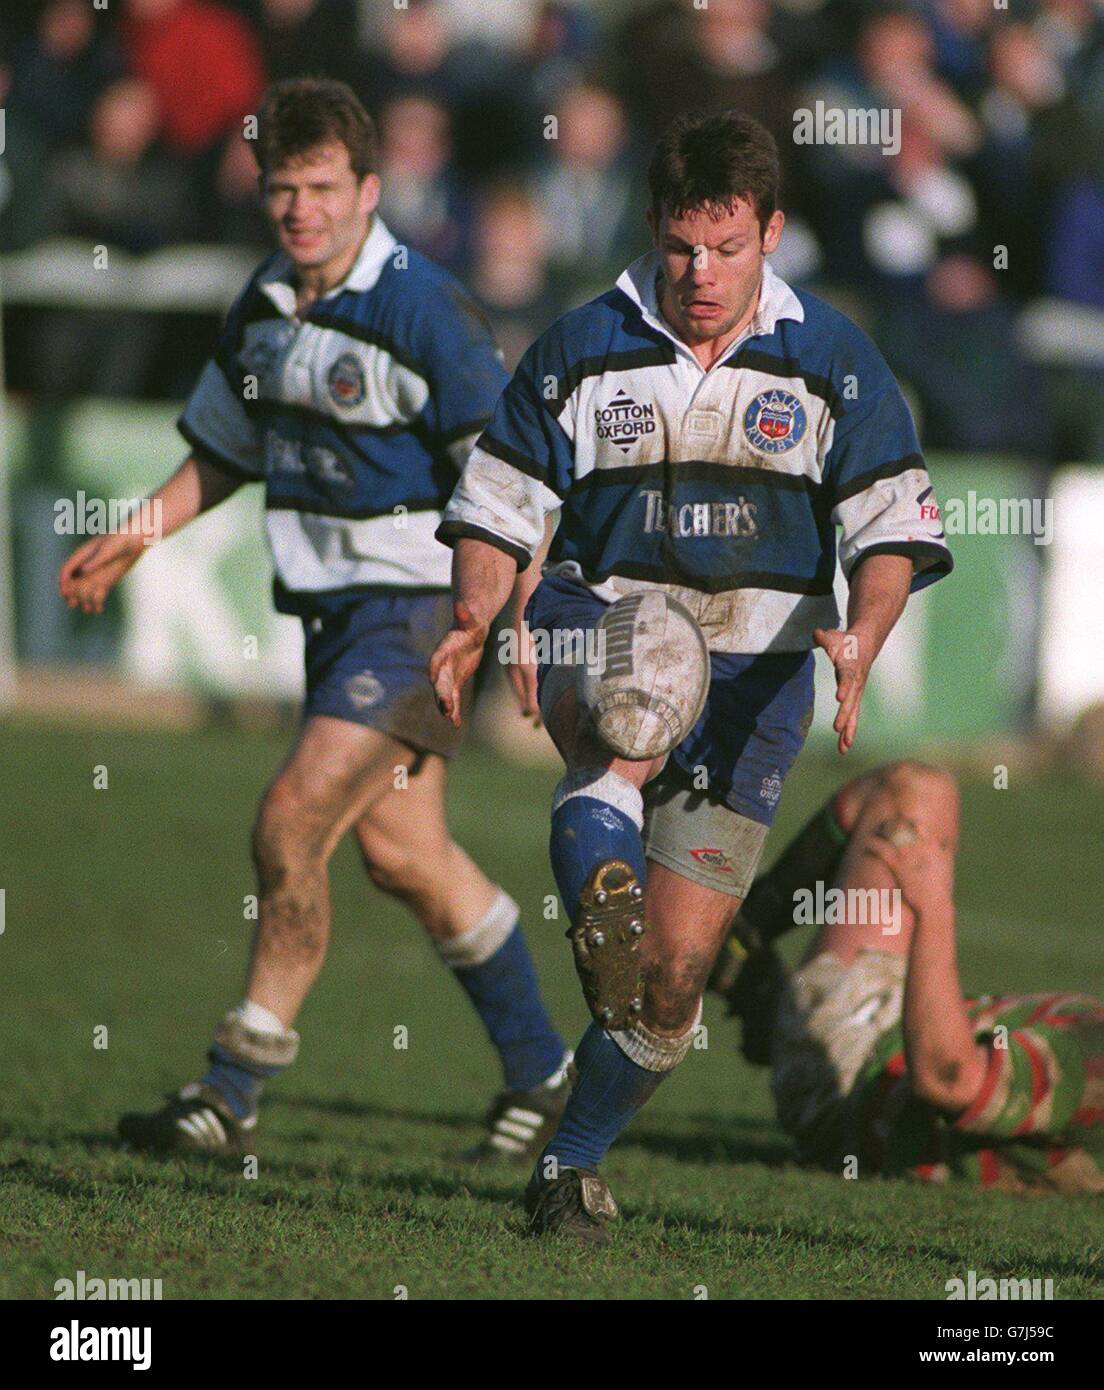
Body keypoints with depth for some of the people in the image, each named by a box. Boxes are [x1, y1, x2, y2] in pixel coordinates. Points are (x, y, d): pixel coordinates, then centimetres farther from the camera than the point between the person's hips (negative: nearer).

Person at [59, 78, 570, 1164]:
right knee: (400, 852, 11)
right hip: (332, 611, 8)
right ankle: (539, 1073, 26)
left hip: (421, 605, -8)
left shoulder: (420, 309, -16)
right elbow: (226, 450, 22)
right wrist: (132, 539, 12)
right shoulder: (263, 304, 7)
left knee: (291, 819, -15)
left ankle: (234, 1091, -7)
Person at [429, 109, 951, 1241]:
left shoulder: (832, 361, 2)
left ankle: (571, 1165, 14)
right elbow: (499, 505, 7)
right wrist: (473, 620, -12)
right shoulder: (582, 349, 2)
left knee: (677, 973, -2)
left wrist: (858, 641, -21)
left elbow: (892, 525, -1)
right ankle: (600, 897, -67)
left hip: (755, 675, 1)